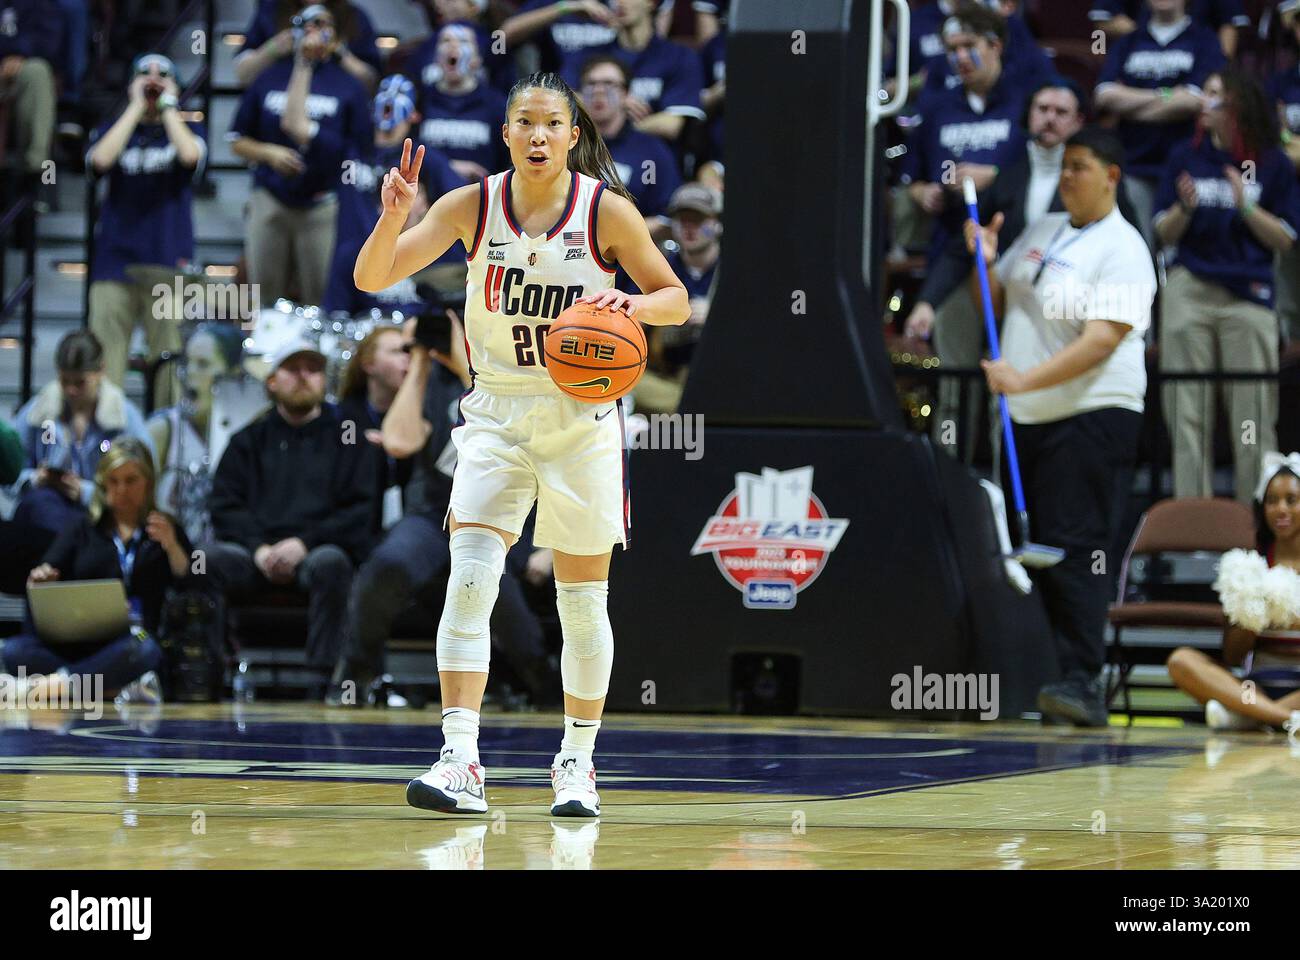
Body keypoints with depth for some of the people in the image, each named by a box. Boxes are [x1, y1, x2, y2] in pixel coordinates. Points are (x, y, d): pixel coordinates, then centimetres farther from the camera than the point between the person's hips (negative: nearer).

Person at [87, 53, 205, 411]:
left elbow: (190, 155, -12)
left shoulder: (187, 129, 12)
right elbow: (101, 159, -9)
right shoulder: (114, 129, 14)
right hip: (116, 258, 0)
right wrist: (137, 107, -4)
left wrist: (167, 106, -3)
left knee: (167, 355, -2)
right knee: (105, 356, -7)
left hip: (168, 263, 0)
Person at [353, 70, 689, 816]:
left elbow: (676, 300, -1)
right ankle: (461, 762, -19)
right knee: (469, 580, -15)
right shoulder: (473, 206, -5)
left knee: (583, 600, 6)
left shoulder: (607, 211, -9)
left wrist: (628, 304, -22)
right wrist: (394, 216, -27)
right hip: (497, 416, 1)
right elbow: (373, 278, -8)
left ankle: (579, 762, 20)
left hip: (581, 421, -1)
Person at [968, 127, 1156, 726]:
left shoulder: (1122, 250, -9)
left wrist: (1025, 379, -27)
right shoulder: (1041, 231, 17)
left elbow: (1100, 342, -18)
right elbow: (993, 305, 24)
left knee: (1075, 549, -15)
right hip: (1028, 418, 8)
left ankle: (1082, 683, -18)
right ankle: (1034, 679, 14)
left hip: (1093, 414, -8)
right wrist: (985, 260, 4)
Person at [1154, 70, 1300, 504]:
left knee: (1254, 415, -4)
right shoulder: (1186, 157, 9)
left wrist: (1245, 206, -12)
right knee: (1188, 412, 1)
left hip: (1249, 296, -2)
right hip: (1189, 291, 2)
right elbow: (1164, 234, 11)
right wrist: (1185, 208, -10)